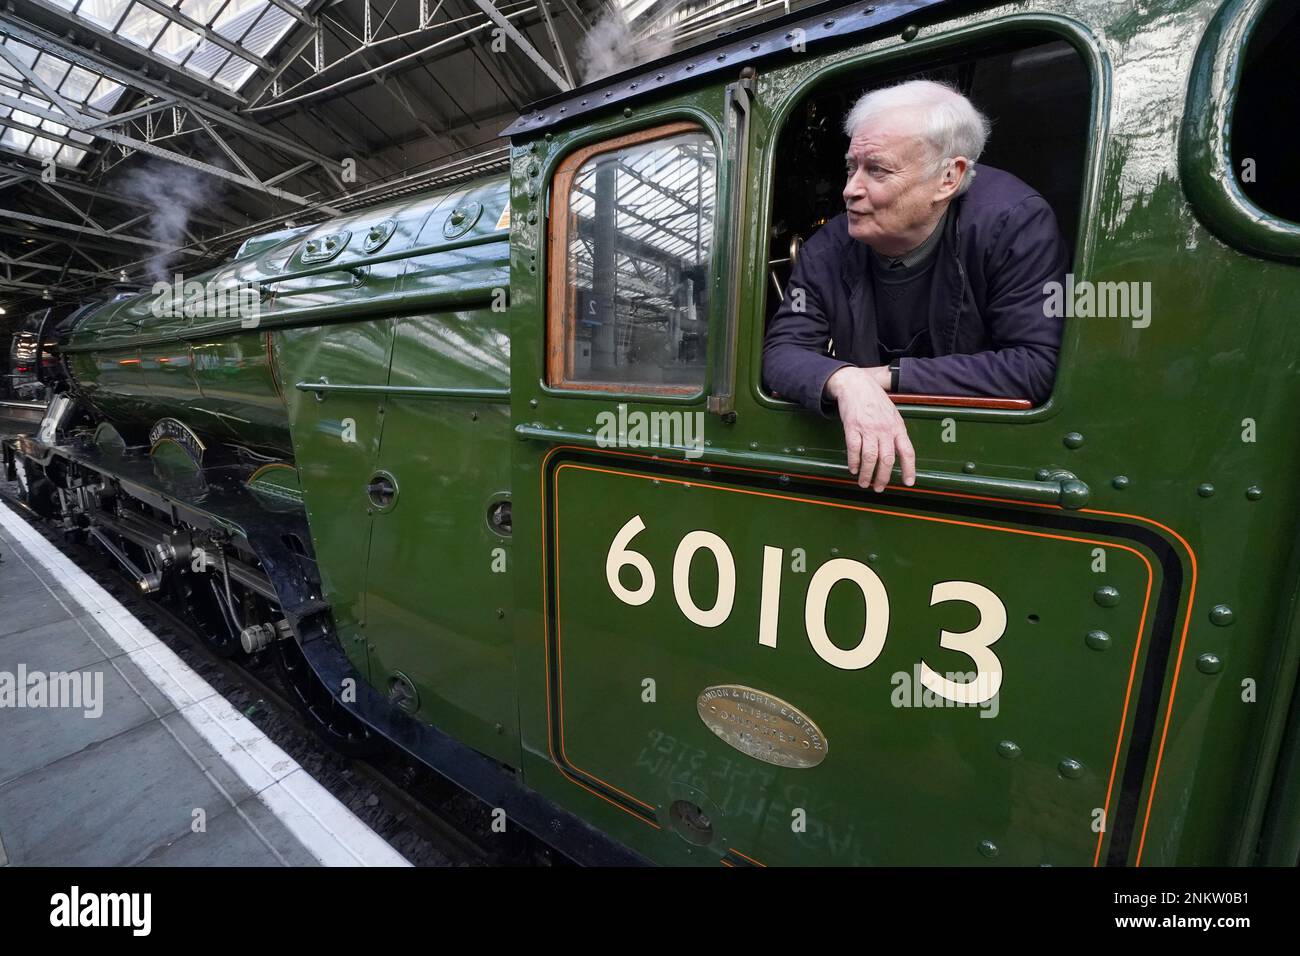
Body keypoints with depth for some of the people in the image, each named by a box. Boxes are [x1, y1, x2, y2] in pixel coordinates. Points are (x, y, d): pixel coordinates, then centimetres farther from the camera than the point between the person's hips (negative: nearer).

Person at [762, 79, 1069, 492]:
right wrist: (845, 381, -36)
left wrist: (889, 377, -24)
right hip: (865, 453, 2)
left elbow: (1037, 367, -20)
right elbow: (781, 353, -13)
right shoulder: (829, 249, -6)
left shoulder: (1014, 223, -14)